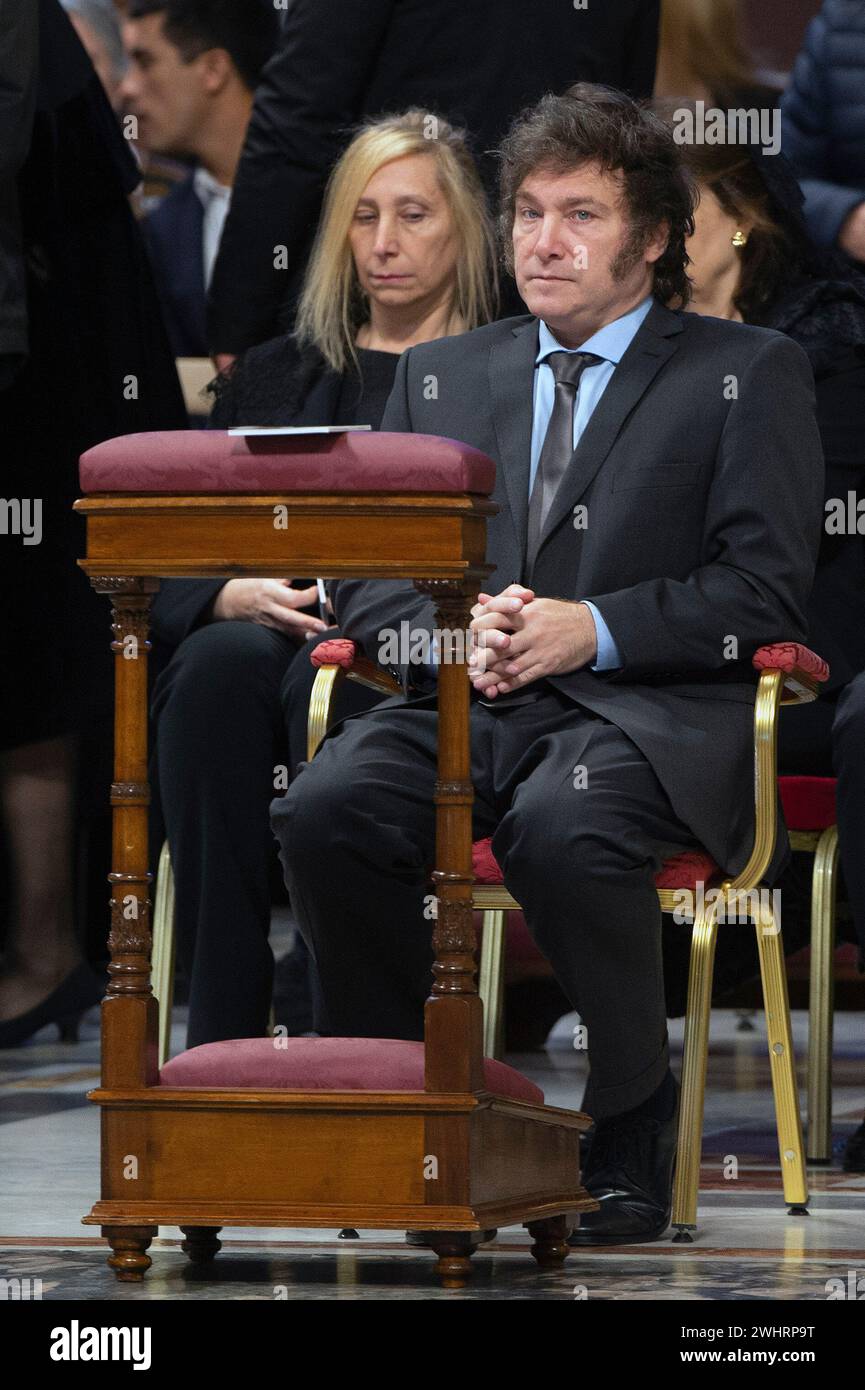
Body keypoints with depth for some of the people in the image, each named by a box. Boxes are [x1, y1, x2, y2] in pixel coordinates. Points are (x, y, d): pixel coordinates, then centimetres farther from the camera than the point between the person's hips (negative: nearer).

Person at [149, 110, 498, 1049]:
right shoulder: (275, 376, 25)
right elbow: (168, 576, 16)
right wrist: (236, 596, -7)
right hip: (263, 640, 3)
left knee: (326, 685, -37)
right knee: (224, 664, -34)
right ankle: (221, 1033, -39)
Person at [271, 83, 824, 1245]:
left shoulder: (749, 375, 10)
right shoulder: (440, 376, 24)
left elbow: (764, 591, -1)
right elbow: (364, 581, 17)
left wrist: (593, 629, -14)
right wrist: (452, 630, -6)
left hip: (648, 714, -4)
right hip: (465, 707, 4)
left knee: (562, 831, -38)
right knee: (325, 810, -29)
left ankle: (633, 1128, -17)